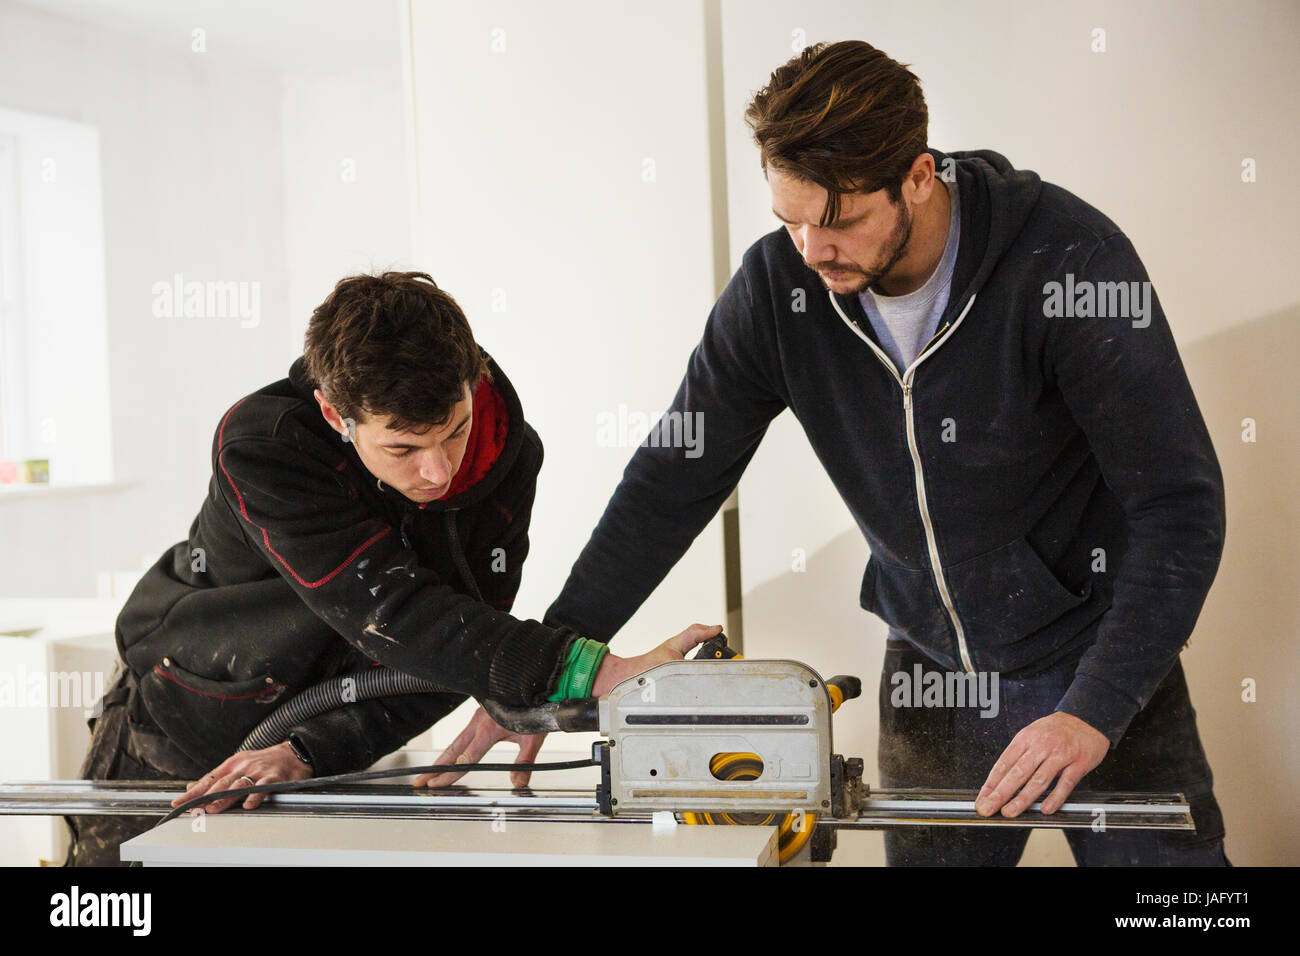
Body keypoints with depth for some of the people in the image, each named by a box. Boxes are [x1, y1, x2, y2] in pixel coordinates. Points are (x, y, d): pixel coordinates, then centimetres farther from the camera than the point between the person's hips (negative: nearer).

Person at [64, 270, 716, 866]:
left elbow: (453, 647, -19)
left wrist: (308, 751, -31)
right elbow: (397, 619, -40)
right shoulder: (260, 445, -34)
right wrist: (598, 673, -48)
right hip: (177, 727, -2)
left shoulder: (508, 453, -21)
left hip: (330, 742, 2)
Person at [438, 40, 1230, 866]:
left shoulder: (1069, 258, -22)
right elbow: (676, 477, -3)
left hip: (1101, 654, -2)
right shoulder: (778, 284, -12)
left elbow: (1180, 504, -21)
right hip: (931, 659, 3)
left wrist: (1094, 710, -29)